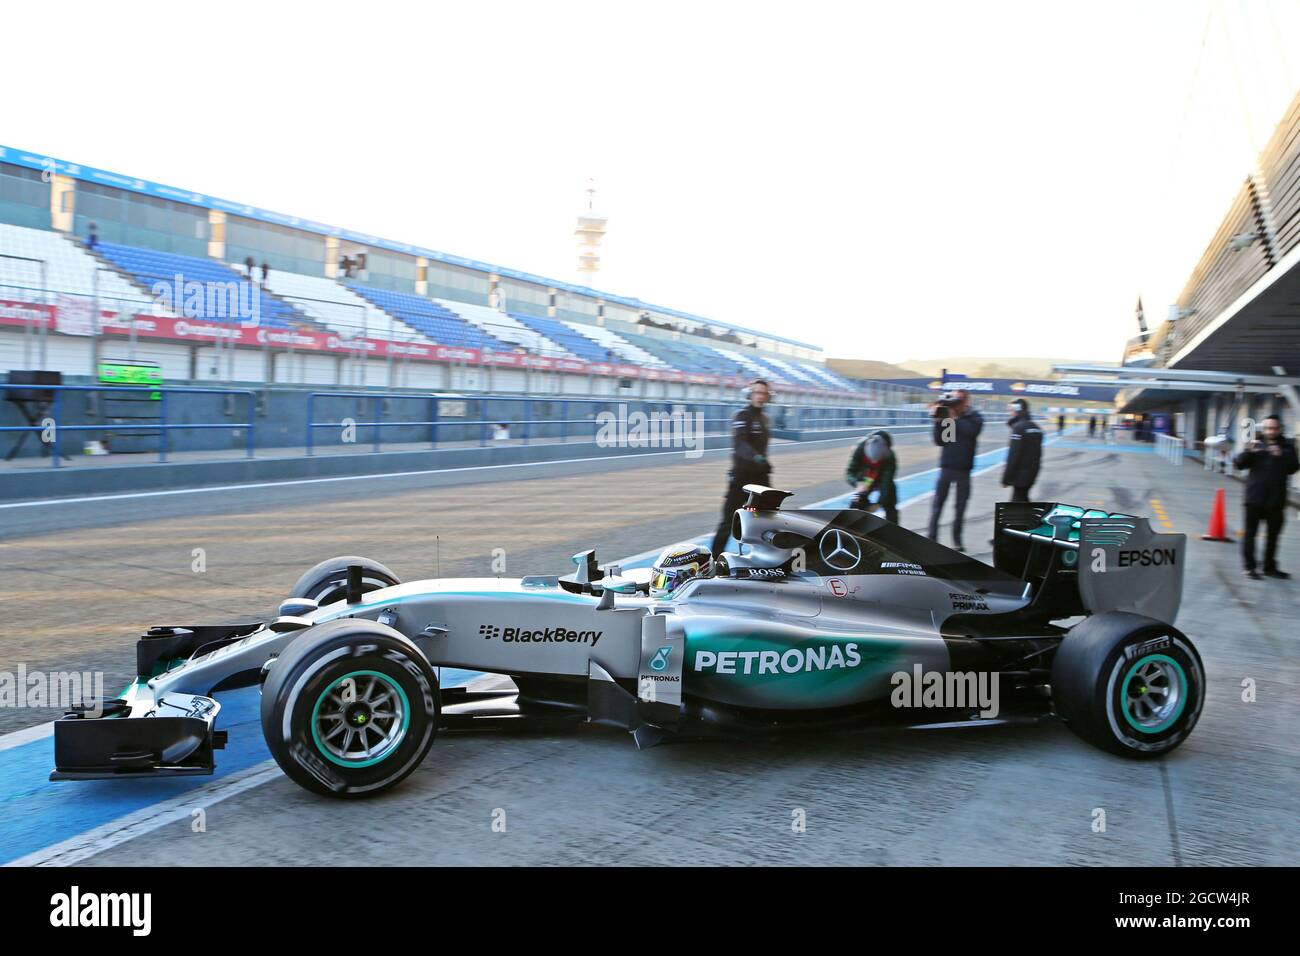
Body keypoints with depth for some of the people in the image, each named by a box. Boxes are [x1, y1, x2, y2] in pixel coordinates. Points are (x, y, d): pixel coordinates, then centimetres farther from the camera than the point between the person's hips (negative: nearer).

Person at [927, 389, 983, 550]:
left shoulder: (974, 417, 0)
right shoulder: (947, 415, 2)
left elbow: (971, 430, -22)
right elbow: (939, 441, -2)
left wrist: (954, 418, -19)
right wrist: (938, 421, -12)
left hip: (963, 469, -1)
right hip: (946, 467, 1)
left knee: (960, 506, 7)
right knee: (937, 505, 1)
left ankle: (957, 540, 15)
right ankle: (932, 538, 4)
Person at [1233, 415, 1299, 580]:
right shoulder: (1256, 444, 0)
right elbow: (1238, 465, -5)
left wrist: (1281, 456, -19)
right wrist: (1248, 451, -23)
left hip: (1276, 499, 2)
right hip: (1255, 497, -2)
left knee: (1273, 534, 11)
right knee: (1250, 532, 1)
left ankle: (1270, 567, 22)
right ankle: (1249, 567, 7)